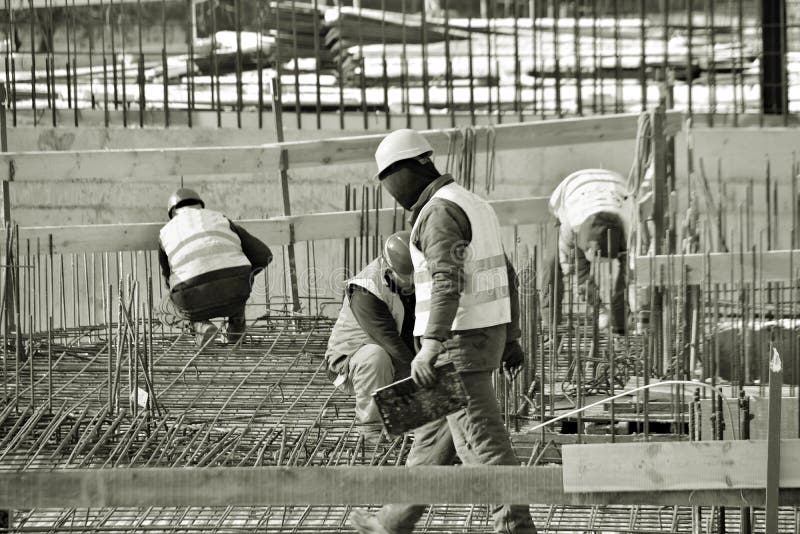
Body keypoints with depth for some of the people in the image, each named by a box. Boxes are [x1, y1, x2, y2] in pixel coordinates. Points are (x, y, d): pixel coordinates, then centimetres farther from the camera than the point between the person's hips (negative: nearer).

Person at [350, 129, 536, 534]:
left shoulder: (440, 212, -17)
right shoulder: (472, 206, 15)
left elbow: (447, 281, -30)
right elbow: (504, 275, 20)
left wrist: (431, 345, -38)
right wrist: (510, 338, 26)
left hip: (458, 341, -10)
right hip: (484, 334, 10)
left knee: (481, 441, -6)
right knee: (435, 434, 17)